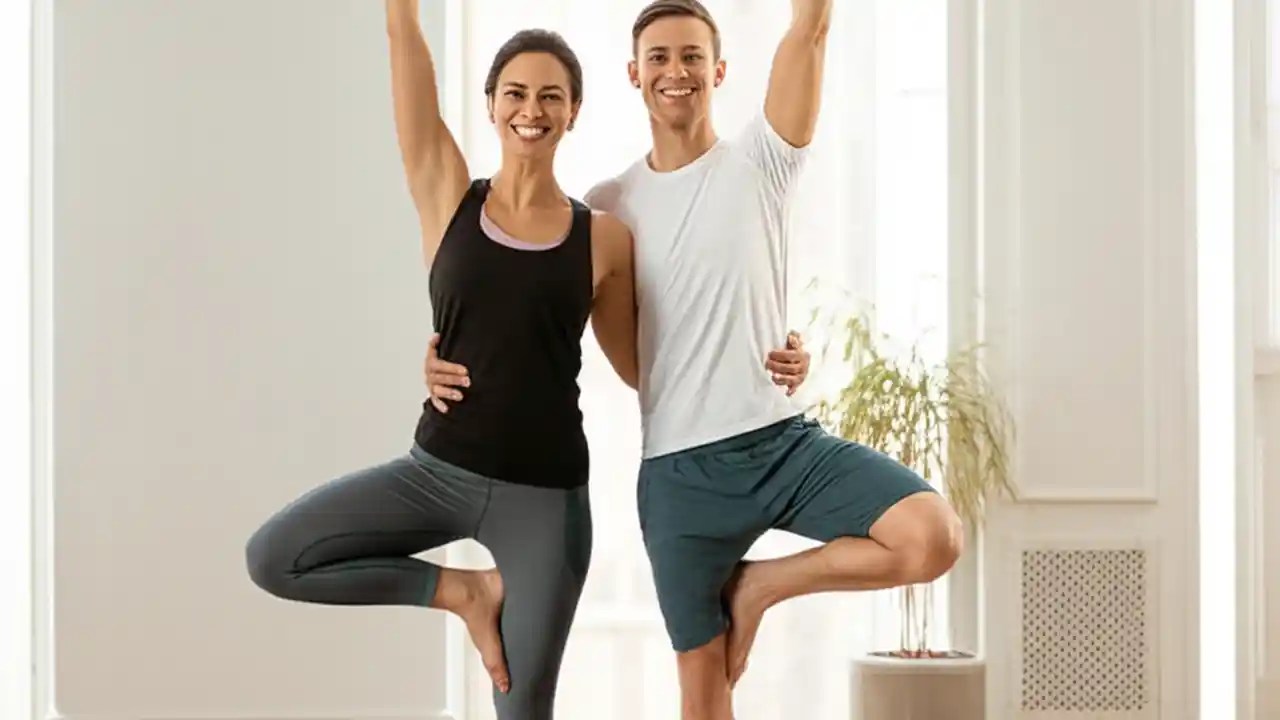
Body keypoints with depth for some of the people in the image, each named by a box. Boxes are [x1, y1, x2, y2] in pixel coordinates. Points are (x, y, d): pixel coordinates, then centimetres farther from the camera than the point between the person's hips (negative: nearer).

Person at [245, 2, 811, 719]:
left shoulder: (604, 238, 0)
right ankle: (461, 590, 4)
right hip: (438, 470, 1)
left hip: (545, 495, -1)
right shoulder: (449, 197, 0)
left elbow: (638, 365, 11)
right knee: (273, 558, -11)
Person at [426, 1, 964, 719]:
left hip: (783, 438, -1)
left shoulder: (759, 162, 2)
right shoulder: (605, 208, 6)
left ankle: (759, 585, 0)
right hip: (679, 470, 1)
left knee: (934, 538, -23)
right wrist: (451, 353, -9)